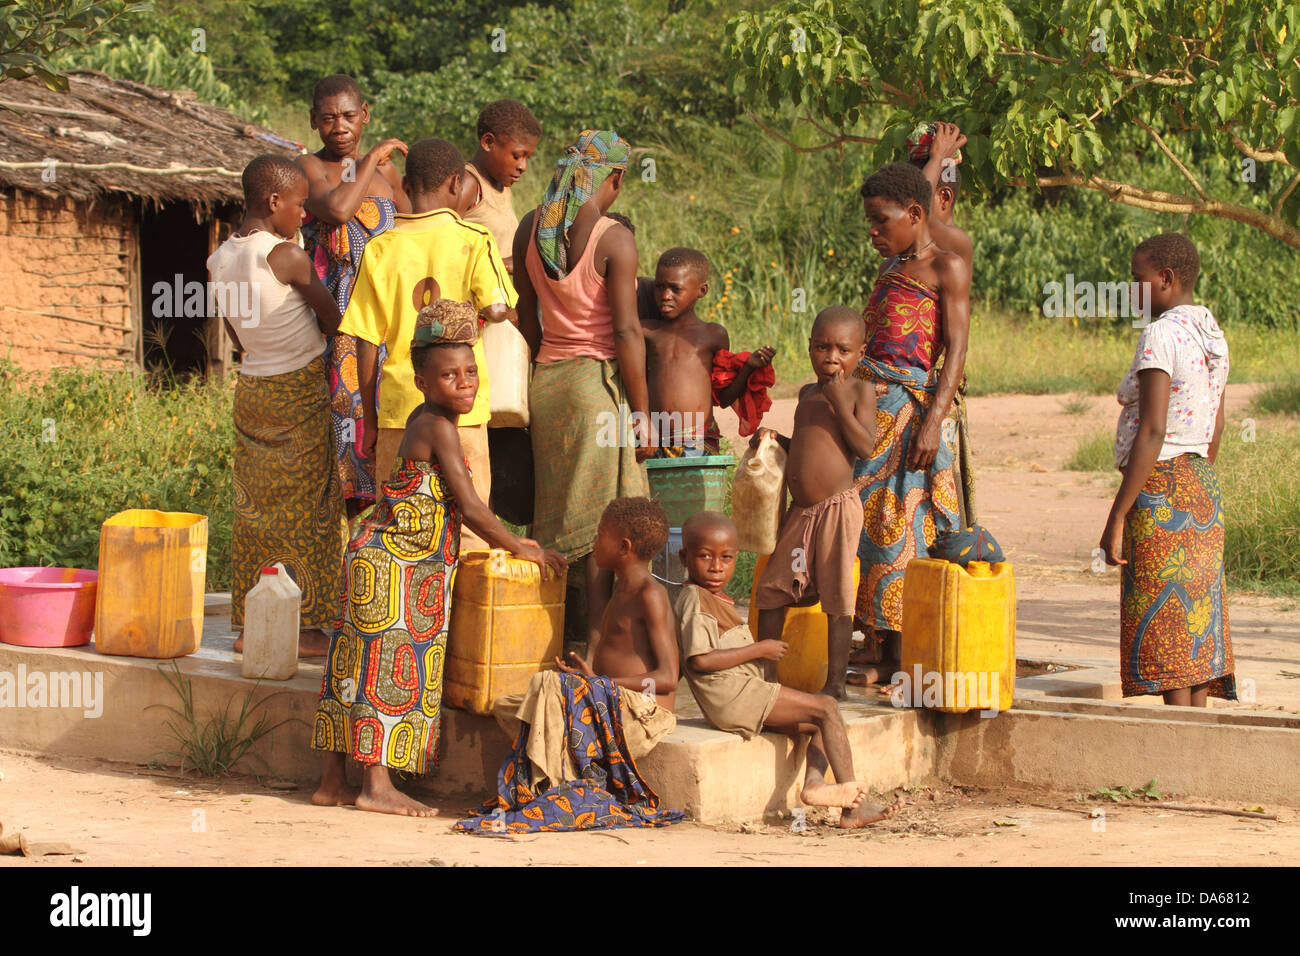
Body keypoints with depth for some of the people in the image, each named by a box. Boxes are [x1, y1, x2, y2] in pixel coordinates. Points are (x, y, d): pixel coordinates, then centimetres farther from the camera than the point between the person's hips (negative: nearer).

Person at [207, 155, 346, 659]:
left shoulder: (220, 261, 2)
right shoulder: (285, 256, -18)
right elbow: (333, 320, -9)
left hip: (251, 386, 7)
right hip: (303, 389, -6)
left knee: (256, 507, 11)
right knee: (304, 509, 2)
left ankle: (251, 624, 14)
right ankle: (303, 625, 6)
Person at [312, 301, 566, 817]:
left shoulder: (419, 421, 15)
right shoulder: (440, 428, -14)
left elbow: (448, 508, 25)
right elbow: (470, 508, -15)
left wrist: (503, 541, 26)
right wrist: (522, 550, -4)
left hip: (377, 557, 10)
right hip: (398, 565, -10)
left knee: (356, 669, 10)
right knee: (392, 666, -8)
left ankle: (332, 781, 13)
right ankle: (377, 784, -7)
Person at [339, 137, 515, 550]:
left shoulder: (381, 248, 2)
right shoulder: (472, 240, -3)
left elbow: (367, 343, 2)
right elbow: (496, 308, -14)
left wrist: (369, 420, 10)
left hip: (399, 407, 2)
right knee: (468, 528, 5)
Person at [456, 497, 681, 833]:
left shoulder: (650, 596, -11)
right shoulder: (622, 588, 20)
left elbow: (668, 678, -18)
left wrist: (598, 682, -20)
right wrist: (584, 672, 5)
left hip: (644, 713, -11)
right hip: (611, 705, 11)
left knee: (548, 683, -29)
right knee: (505, 707, 5)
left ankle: (544, 796, -24)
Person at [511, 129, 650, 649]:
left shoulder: (531, 228, 4)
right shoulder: (614, 239, -14)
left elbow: (526, 315, 12)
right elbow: (627, 331, -15)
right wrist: (642, 412, -9)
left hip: (545, 379, 6)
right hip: (599, 380, -6)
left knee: (556, 520, 13)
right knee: (599, 526, -2)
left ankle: (562, 640, 17)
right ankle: (598, 644, 0)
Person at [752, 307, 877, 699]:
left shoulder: (860, 391, -3)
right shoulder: (808, 393, 17)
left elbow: (866, 446, -15)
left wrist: (838, 400, -18)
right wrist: (775, 438, 9)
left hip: (838, 508, -7)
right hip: (800, 510, 7)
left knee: (835, 594, -4)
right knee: (771, 588, 8)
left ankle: (835, 681, 3)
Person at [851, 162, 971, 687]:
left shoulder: (947, 266, -2)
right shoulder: (890, 269, 20)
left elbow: (956, 350, -10)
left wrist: (934, 420, -20)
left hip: (910, 403, -8)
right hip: (868, 403, 8)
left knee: (906, 522, -10)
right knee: (869, 521, 3)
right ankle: (888, 658, 6)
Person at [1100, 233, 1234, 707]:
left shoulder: (1161, 336, -15)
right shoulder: (1212, 335, 12)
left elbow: (1152, 432, -20)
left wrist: (1117, 517, -19)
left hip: (1158, 485, -9)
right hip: (1202, 487, 9)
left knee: (1163, 626, -6)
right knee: (1195, 617, 11)